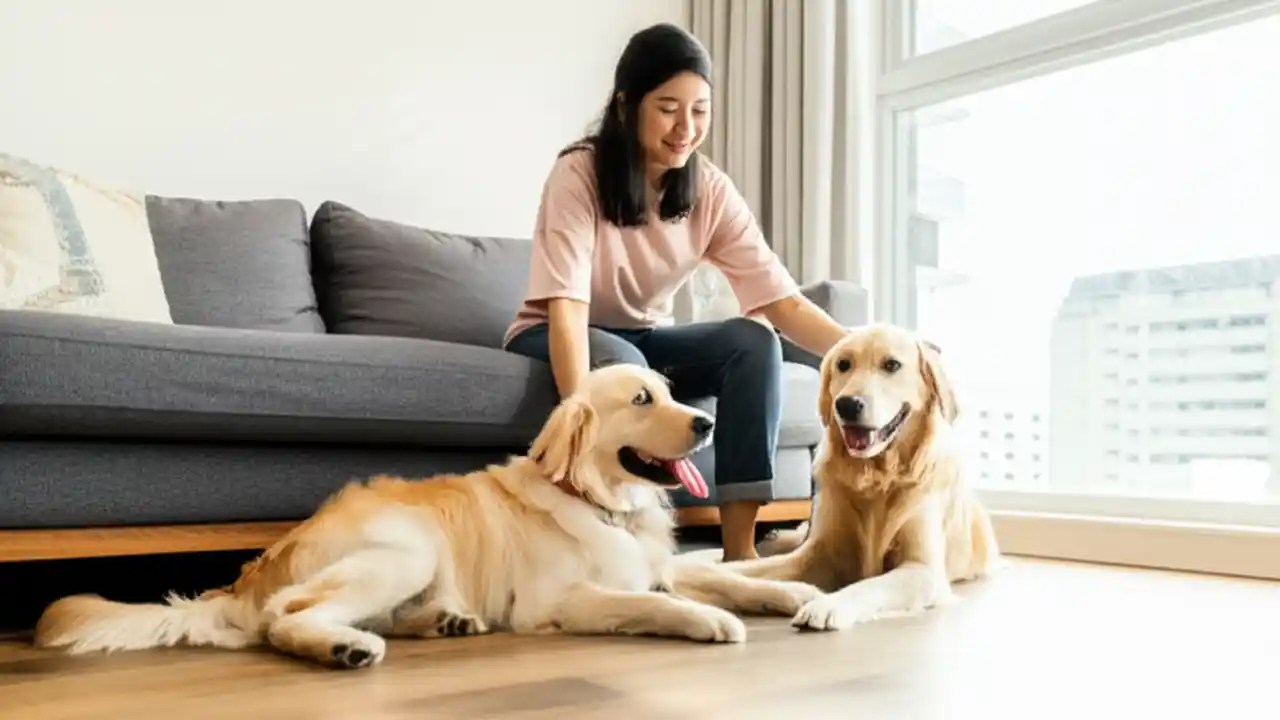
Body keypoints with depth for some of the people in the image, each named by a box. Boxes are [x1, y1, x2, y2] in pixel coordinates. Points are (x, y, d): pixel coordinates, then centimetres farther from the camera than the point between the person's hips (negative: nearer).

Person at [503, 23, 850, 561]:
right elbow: (566, 308, -32)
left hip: (645, 338, 4)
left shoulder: (710, 191, -12)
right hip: (553, 337, -4)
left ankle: (739, 549, -23)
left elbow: (783, 301, -20)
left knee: (754, 340, -22)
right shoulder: (578, 173, -23)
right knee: (621, 363, -37)